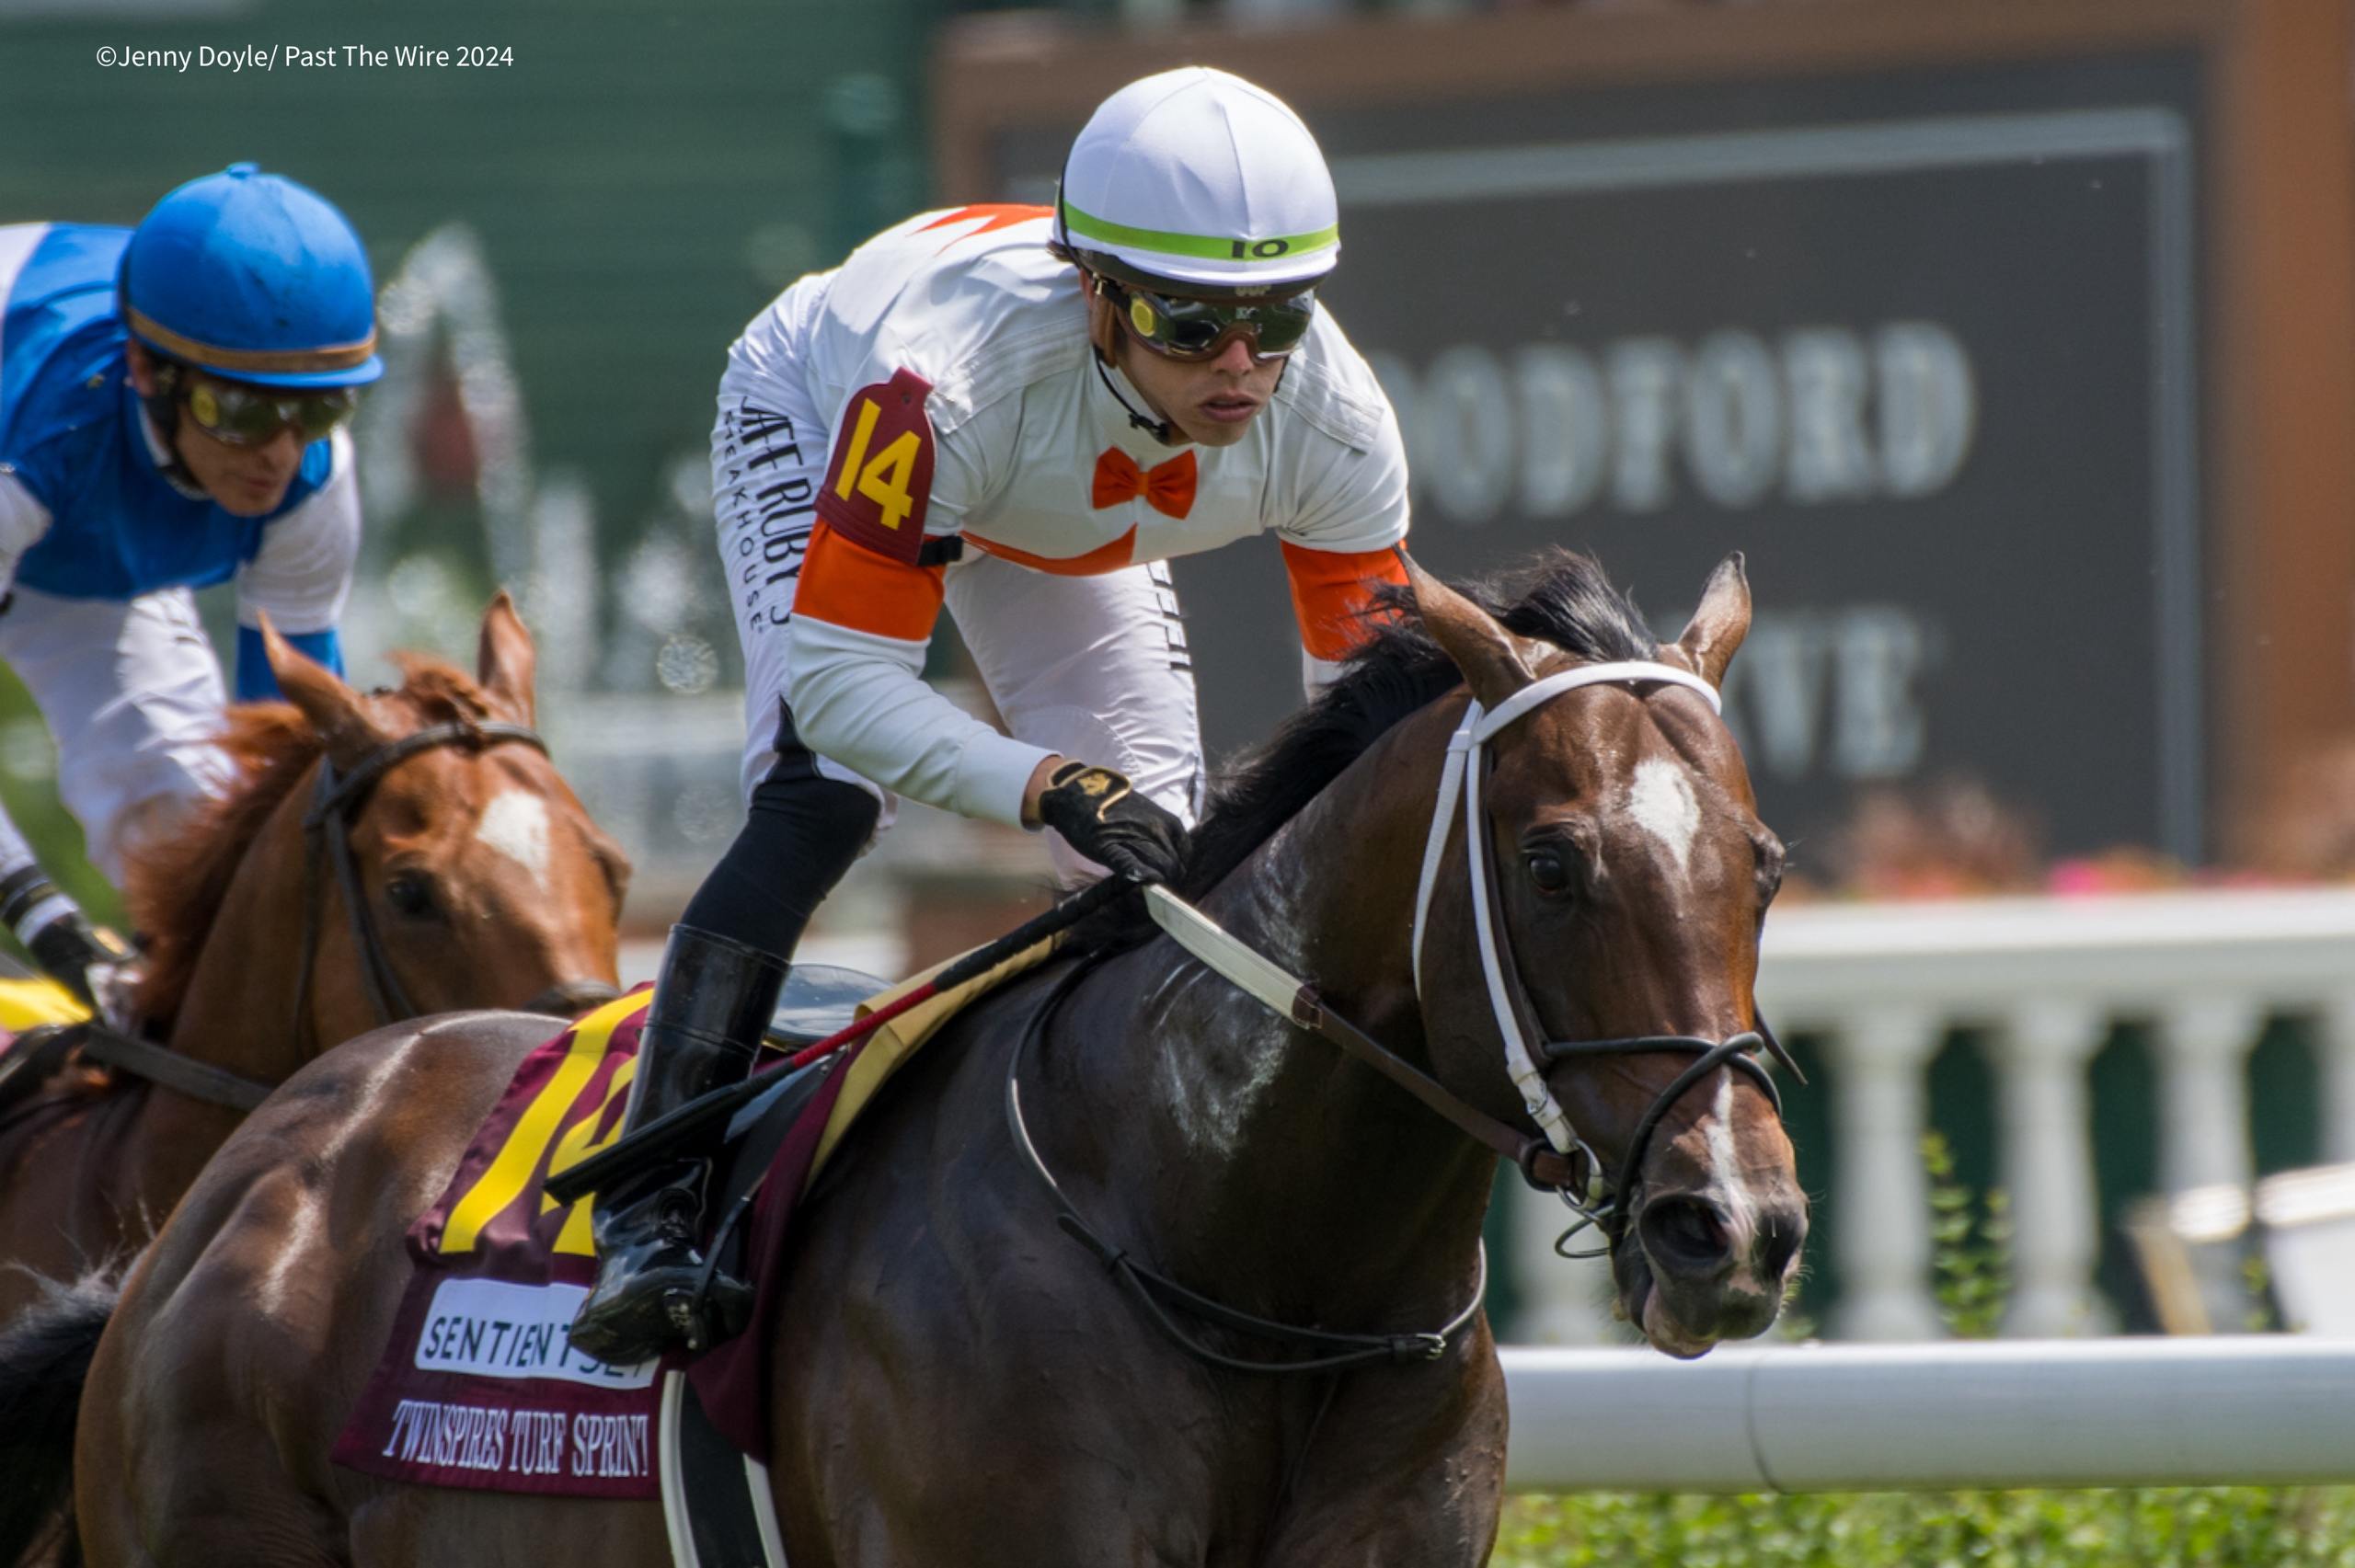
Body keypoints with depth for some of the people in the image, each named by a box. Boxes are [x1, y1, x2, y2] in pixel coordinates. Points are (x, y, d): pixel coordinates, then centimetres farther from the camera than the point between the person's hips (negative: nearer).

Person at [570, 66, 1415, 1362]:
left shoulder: (1333, 423, -35)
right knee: (822, 799, -25)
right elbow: (837, 673, -46)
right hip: (809, 417, -5)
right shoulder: (952, 378, -49)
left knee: (1154, 847, -3)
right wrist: (1041, 786, -61)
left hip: (1060, 525, 5)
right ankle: (650, 1209, -24)